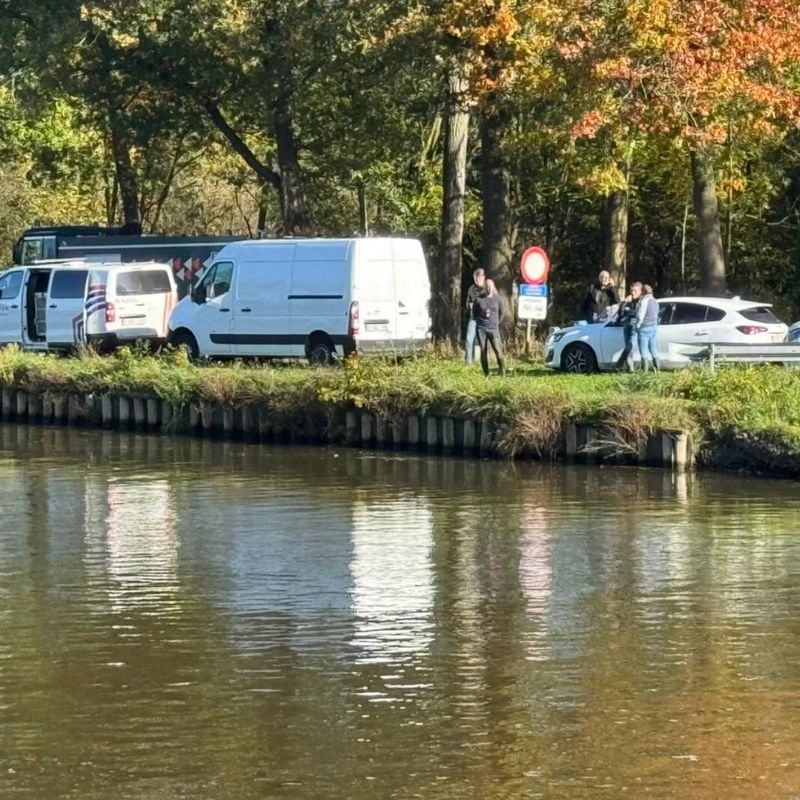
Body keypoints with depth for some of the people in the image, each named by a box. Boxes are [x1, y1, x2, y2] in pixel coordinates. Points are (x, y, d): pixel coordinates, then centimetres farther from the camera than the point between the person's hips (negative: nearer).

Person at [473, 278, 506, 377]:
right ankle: (486, 374, 7)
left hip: (493, 328, -1)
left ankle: (503, 372, -8)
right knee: (483, 351, 1)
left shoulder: (497, 299, 3)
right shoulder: (479, 299, 1)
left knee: (498, 350, -12)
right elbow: (474, 312, 15)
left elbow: (501, 312, 15)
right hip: (481, 328, 1)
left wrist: (497, 322, 10)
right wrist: (478, 320, 7)